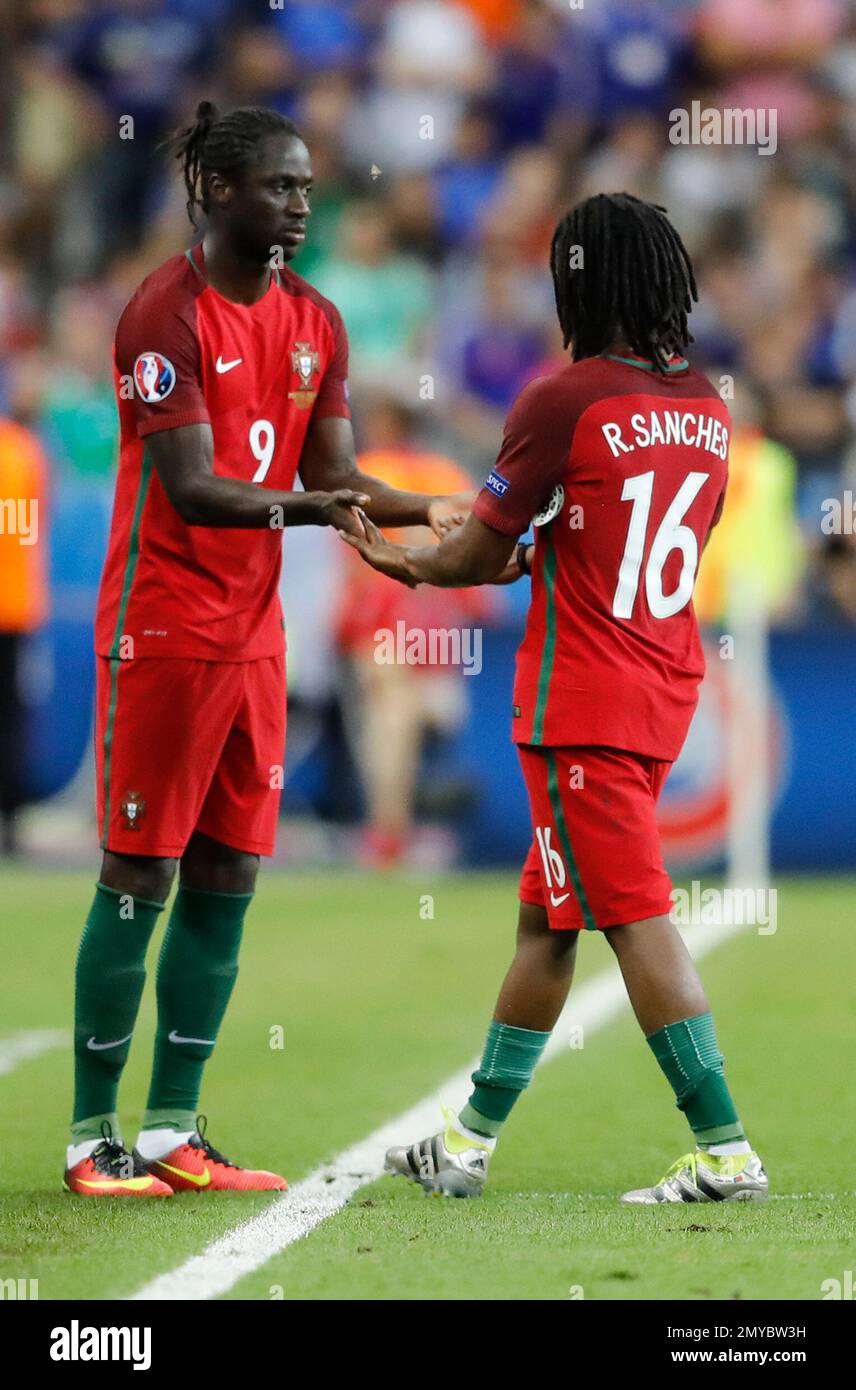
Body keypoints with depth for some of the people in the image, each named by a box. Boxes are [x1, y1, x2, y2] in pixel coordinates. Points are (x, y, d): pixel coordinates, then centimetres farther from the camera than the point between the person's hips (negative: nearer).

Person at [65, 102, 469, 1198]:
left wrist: (430, 510, -7)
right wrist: (312, 508, -35)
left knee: (225, 879, 7)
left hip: (253, 633, 7)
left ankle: (172, 1131, 14)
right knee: (139, 876, -4)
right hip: (163, 630, -7)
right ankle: (93, 1138, 3)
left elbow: (329, 473, 10)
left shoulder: (313, 321, 10)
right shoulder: (168, 313, -14)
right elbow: (191, 489, -21)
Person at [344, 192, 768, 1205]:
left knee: (635, 917, -8)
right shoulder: (705, 408, 8)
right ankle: (472, 1140, 22)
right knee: (545, 918, 15)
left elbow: (476, 557, -6)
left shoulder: (561, 402, -14)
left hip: (582, 707, -8)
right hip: (663, 694, 8)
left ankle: (725, 1151, -13)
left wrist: (404, 562, 14)